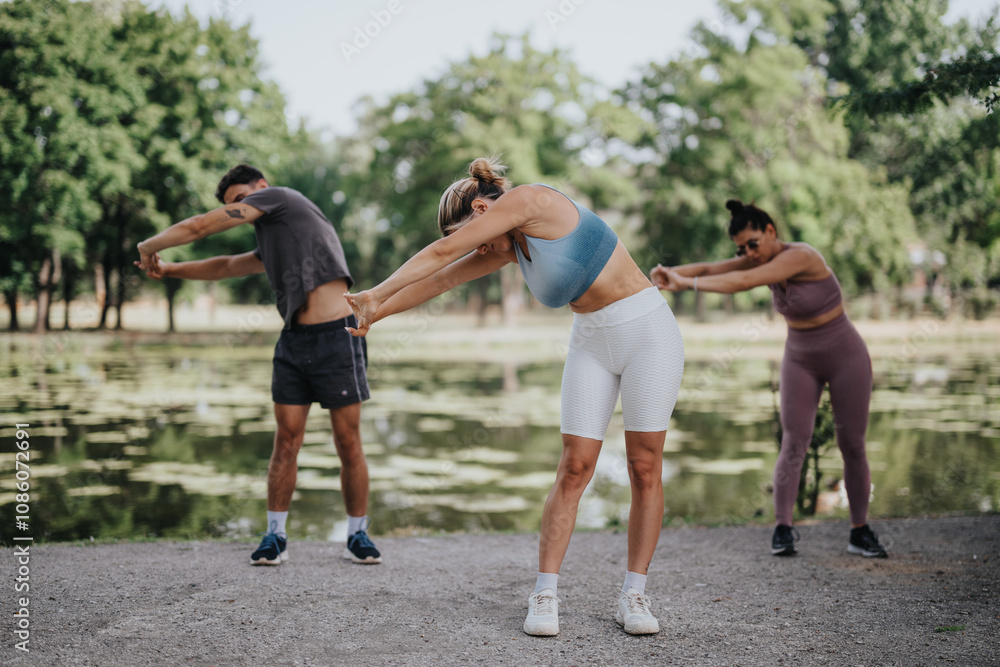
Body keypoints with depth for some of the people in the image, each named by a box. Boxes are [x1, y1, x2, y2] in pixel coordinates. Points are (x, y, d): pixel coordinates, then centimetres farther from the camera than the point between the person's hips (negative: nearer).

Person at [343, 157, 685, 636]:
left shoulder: (529, 200, -16)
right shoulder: (508, 245, 7)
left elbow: (443, 251, -14)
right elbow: (445, 277, 14)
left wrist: (375, 293, -8)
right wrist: (376, 313, 18)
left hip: (647, 329, -7)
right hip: (591, 341, 7)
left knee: (645, 467, -4)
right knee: (574, 467, -2)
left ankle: (633, 596, 5)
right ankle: (544, 596, 0)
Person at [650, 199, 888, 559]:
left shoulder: (801, 256, -27)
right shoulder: (763, 259, -5)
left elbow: (745, 282, -38)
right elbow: (711, 268, -16)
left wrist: (688, 283, -41)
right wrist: (673, 272, -35)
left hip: (846, 358, -5)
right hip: (801, 361, 5)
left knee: (852, 446, 2)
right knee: (794, 444, -9)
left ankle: (860, 532, 14)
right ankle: (783, 530, -9)